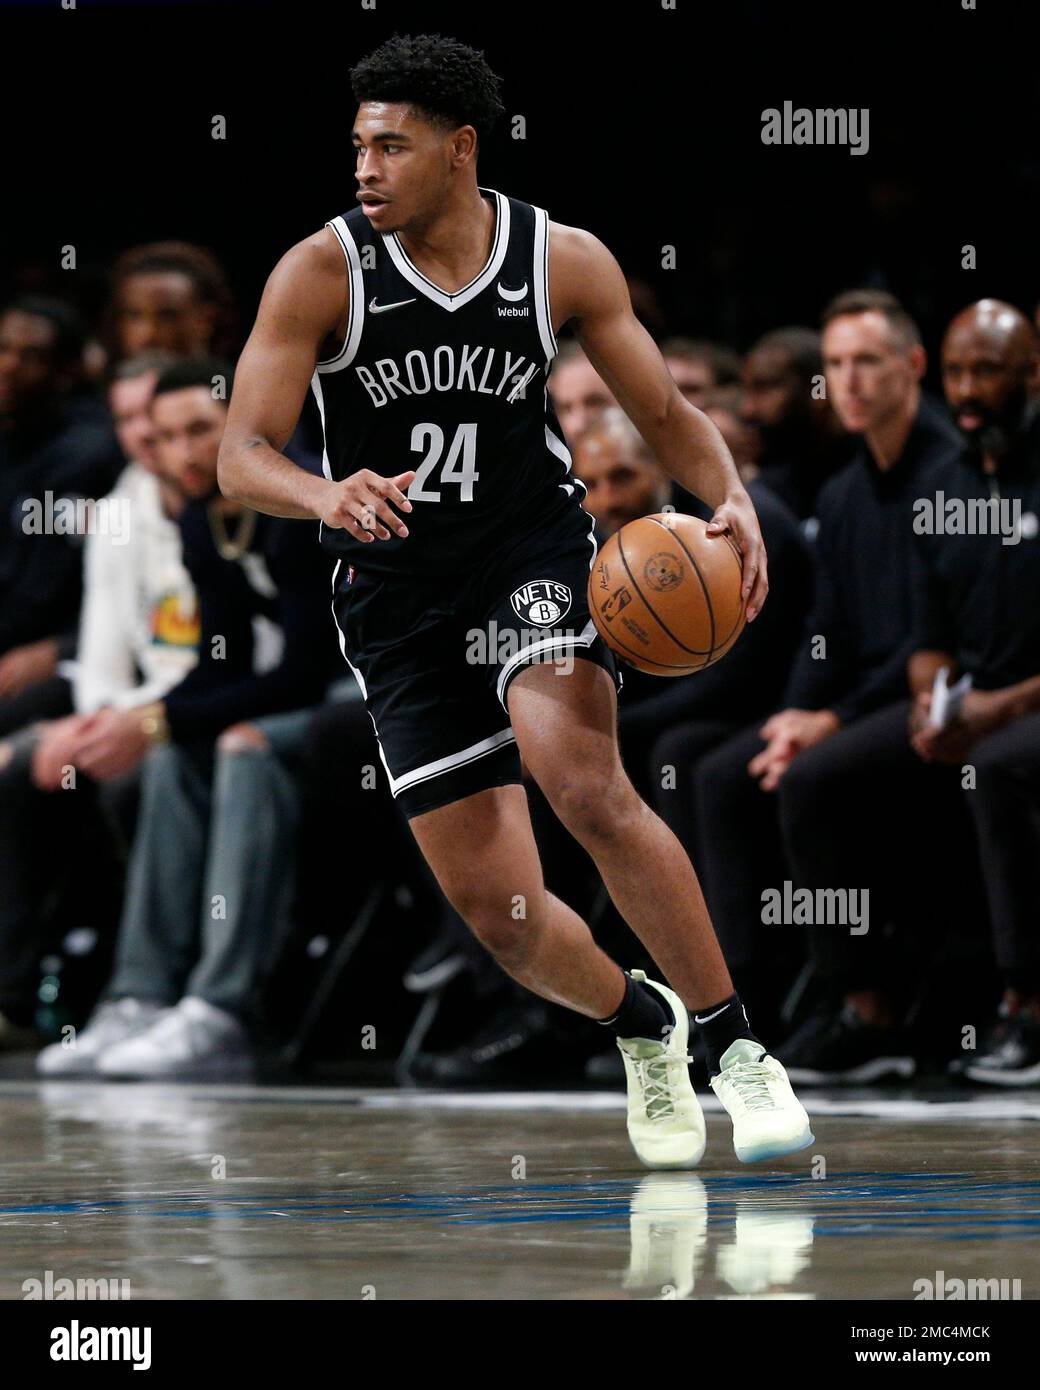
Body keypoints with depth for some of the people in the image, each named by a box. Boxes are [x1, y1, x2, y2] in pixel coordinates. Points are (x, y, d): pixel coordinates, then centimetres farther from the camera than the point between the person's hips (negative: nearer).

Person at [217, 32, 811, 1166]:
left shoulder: (563, 261, -6)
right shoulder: (321, 274, -10)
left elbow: (665, 412, 5)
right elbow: (241, 459, -15)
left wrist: (731, 502, -15)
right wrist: (329, 496, -37)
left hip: (532, 559, -1)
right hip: (398, 598, 1)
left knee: (584, 784, -30)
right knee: (497, 911, -2)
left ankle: (732, 1043, -18)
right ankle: (640, 1025, 30)